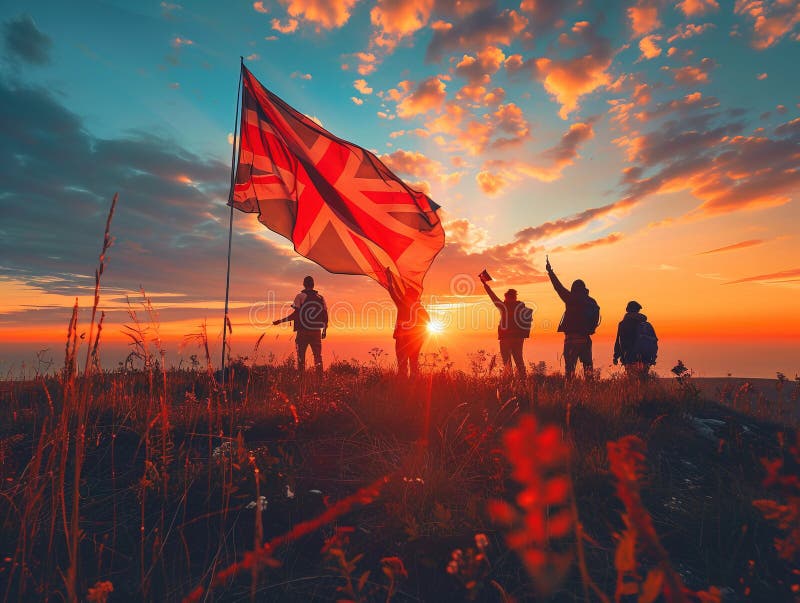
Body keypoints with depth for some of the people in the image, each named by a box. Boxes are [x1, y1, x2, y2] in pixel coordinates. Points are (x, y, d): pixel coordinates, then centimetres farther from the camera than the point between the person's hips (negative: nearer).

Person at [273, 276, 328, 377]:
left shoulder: (300, 296, -5)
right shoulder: (320, 298, 6)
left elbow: (296, 314, -13)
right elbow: (325, 316, 6)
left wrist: (281, 321, -5)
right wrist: (324, 330, 18)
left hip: (303, 331, -3)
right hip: (316, 331, 3)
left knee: (301, 357, 6)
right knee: (318, 357, 11)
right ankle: (320, 377, 11)